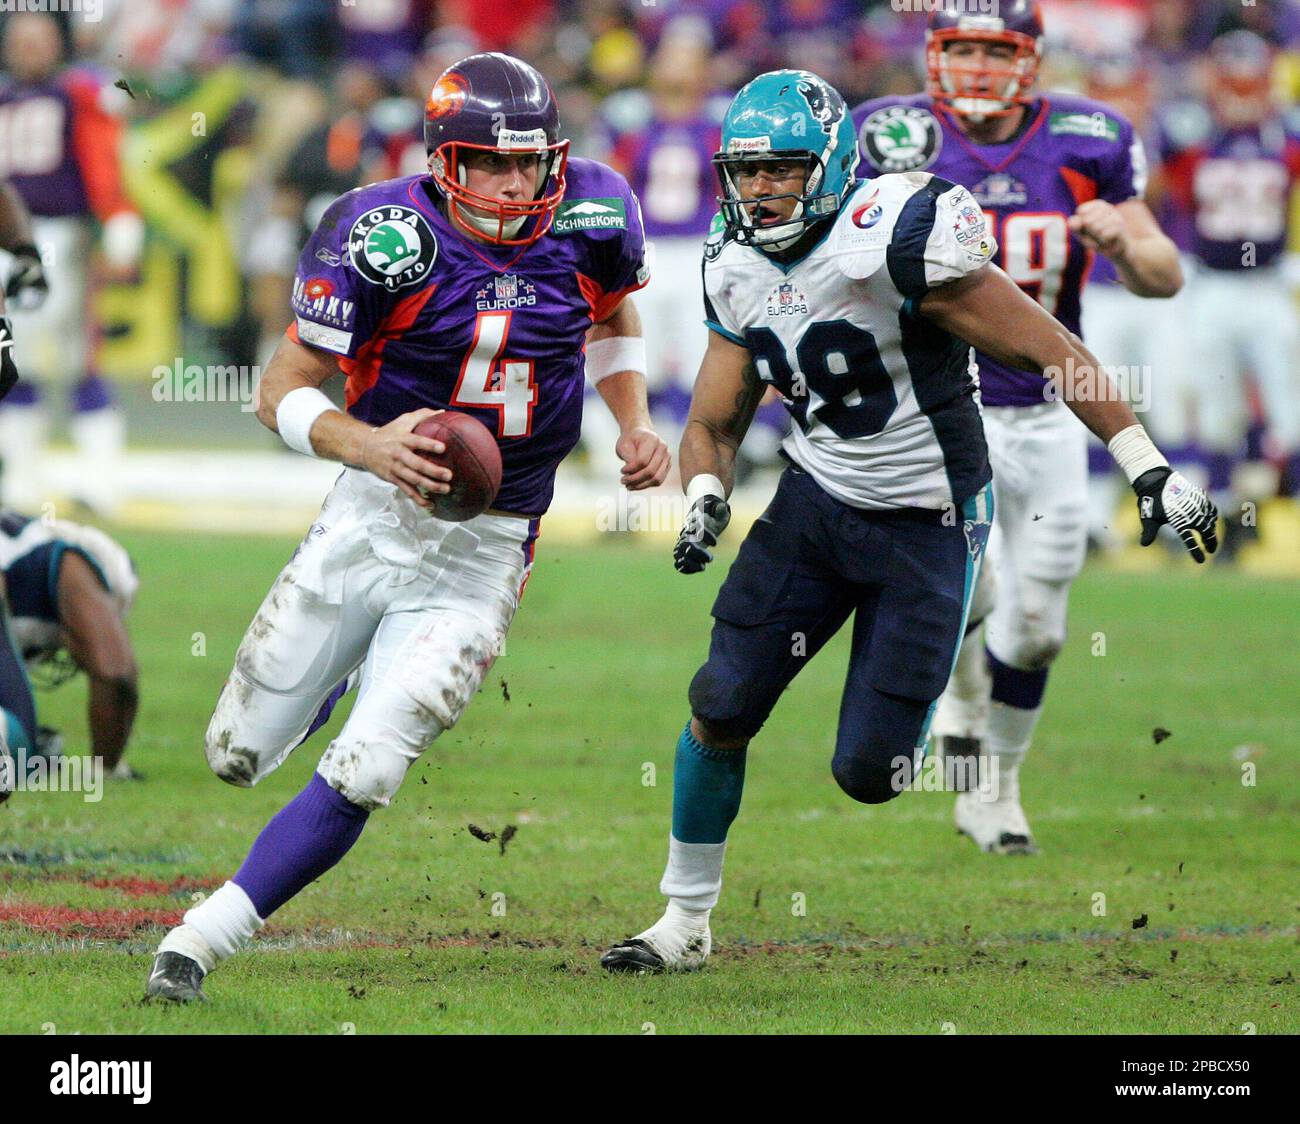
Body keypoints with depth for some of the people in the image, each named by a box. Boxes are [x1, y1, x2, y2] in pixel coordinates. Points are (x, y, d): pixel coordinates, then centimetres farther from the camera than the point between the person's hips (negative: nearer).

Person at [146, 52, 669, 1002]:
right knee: (240, 756, 12)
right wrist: (369, 445, -34)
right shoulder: (385, 238, -17)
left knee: (359, 777, -13)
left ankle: (206, 937, 0)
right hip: (372, 520, 0)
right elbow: (285, 393, -14)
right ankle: (332, 674, 45)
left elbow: (612, 319, 17)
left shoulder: (588, 217, -7)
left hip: (480, 556, 0)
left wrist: (634, 424, 0)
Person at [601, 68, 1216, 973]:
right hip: (815, 503, 6)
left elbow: (1047, 350, -20)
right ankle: (686, 922, 15)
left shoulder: (895, 243, -23)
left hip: (929, 527, -6)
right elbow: (714, 424, 11)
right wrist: (705, 499, -13)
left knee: (869, 772, -8)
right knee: (720, 710, -2)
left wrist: (1151, 471, -20)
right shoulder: (740, 275, 0)